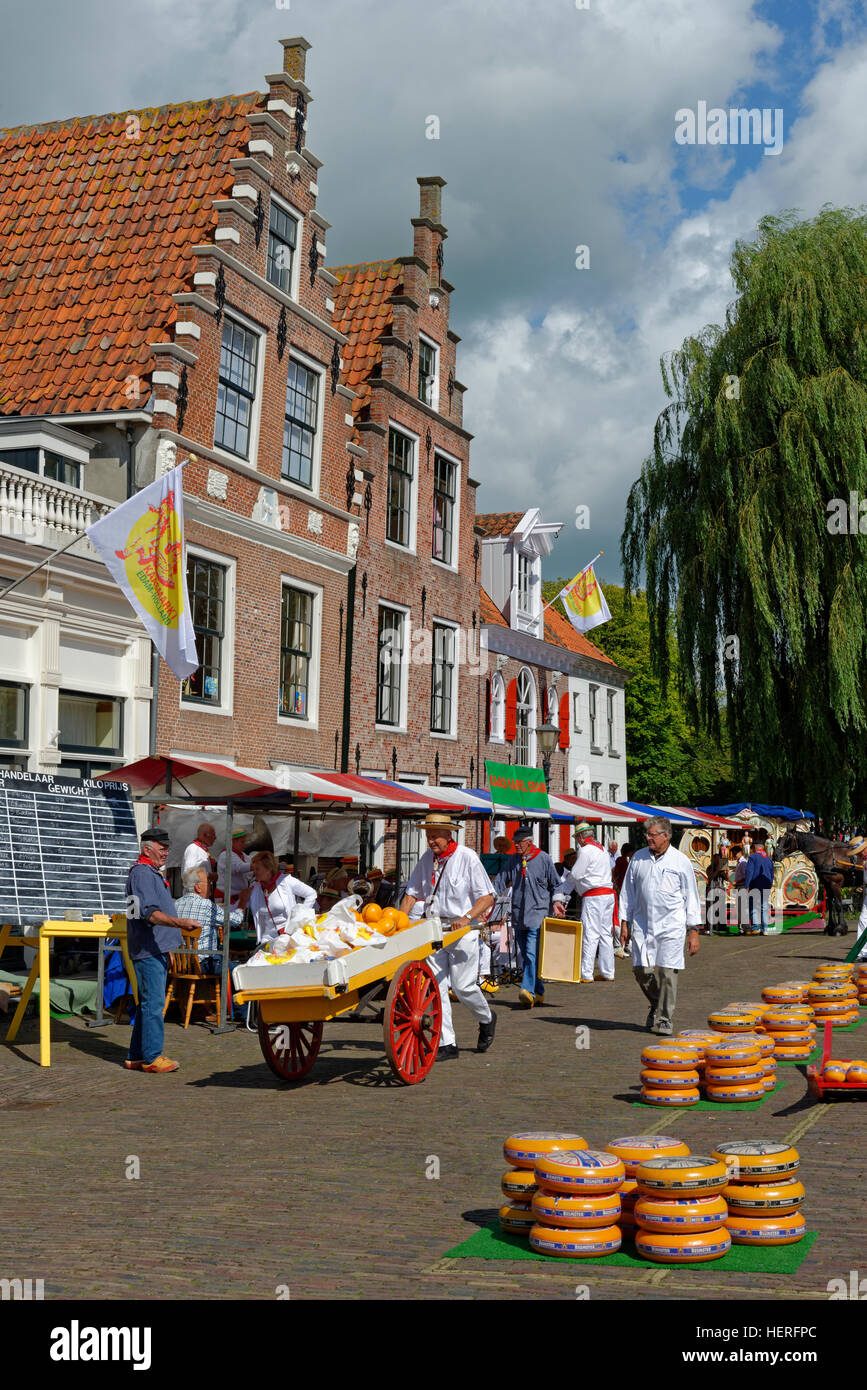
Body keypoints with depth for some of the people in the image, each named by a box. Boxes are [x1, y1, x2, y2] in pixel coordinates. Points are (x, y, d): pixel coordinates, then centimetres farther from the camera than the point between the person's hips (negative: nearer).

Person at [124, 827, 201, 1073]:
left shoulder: (152, 873, 21)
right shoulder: (141, 873, -13)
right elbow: (149, 913, -25)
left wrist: (175, 936, 37)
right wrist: (179, 922, -37)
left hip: (157, 949, 11)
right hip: (148, 950, -11)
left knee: (148, 1002, 12)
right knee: (153, 1002, -9)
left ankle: (136, 1057, 17)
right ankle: (152, 1057, -6)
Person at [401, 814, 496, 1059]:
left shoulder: (467, 858, -7)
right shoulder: (427, 858, 8)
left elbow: (487, 897, -8)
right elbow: (412, 892, 15)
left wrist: (467, 918, -23)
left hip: (462, 929, -5)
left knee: (463, 986, -5)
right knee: (436, 985, -2)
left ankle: (486, 1018, 26)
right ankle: (446, 1044, 3)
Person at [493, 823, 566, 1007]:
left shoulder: (544, 859, 1)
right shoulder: (512, 860, 12)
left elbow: (556, 884, 9)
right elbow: (500, 883, 14)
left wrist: (557, 901, -6)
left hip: (538, 914, -5)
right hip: (518, 916, 5)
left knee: (532, 954, -18)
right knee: (526, 956, 9)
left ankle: (528, 990, -28)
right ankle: (539, 992, 20)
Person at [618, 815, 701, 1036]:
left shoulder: (681, 862, 0)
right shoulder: (638, 859, 7)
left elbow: (691, 897, 3)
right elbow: (628, 892, 13)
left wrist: (693, 930, -1)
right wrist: (624, 922, 8)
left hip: (671, 926, -3)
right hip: (642, 925, 3)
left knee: (667, 972, -7)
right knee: (641, 970, 1)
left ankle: (664, 1019, 4)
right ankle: (657, 1004, 27)